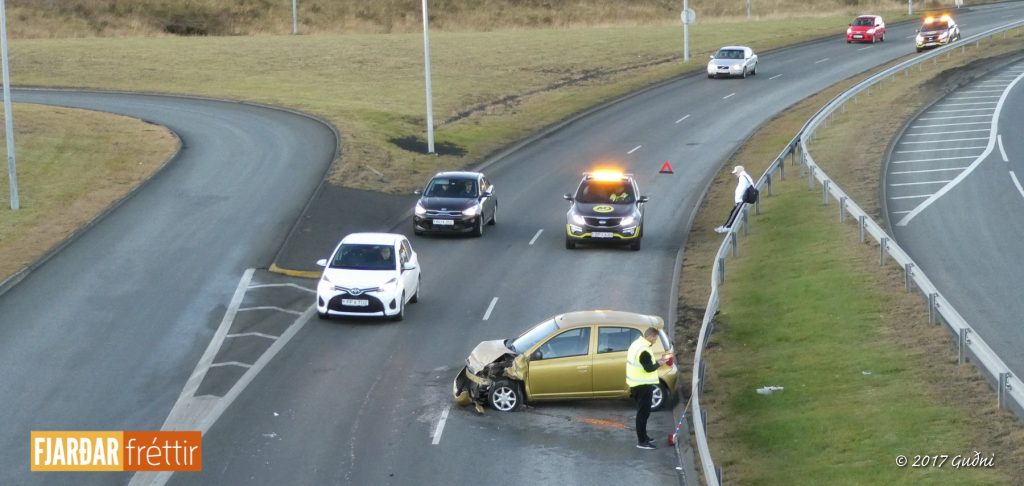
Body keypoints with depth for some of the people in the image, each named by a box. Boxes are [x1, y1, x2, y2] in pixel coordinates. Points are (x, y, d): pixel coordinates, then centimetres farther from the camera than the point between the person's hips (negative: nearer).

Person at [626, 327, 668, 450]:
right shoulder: (644, 350, -23)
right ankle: (642, 442, -4)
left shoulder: (636, 344, 10)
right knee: (643, 412, -6)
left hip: (636, 384, 10)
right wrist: (659, 363, -7)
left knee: (642, 411, 20)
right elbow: (649, 368, -24)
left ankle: (643, 436, 30)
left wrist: (655, 361, 8)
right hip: (643, 386, -10)